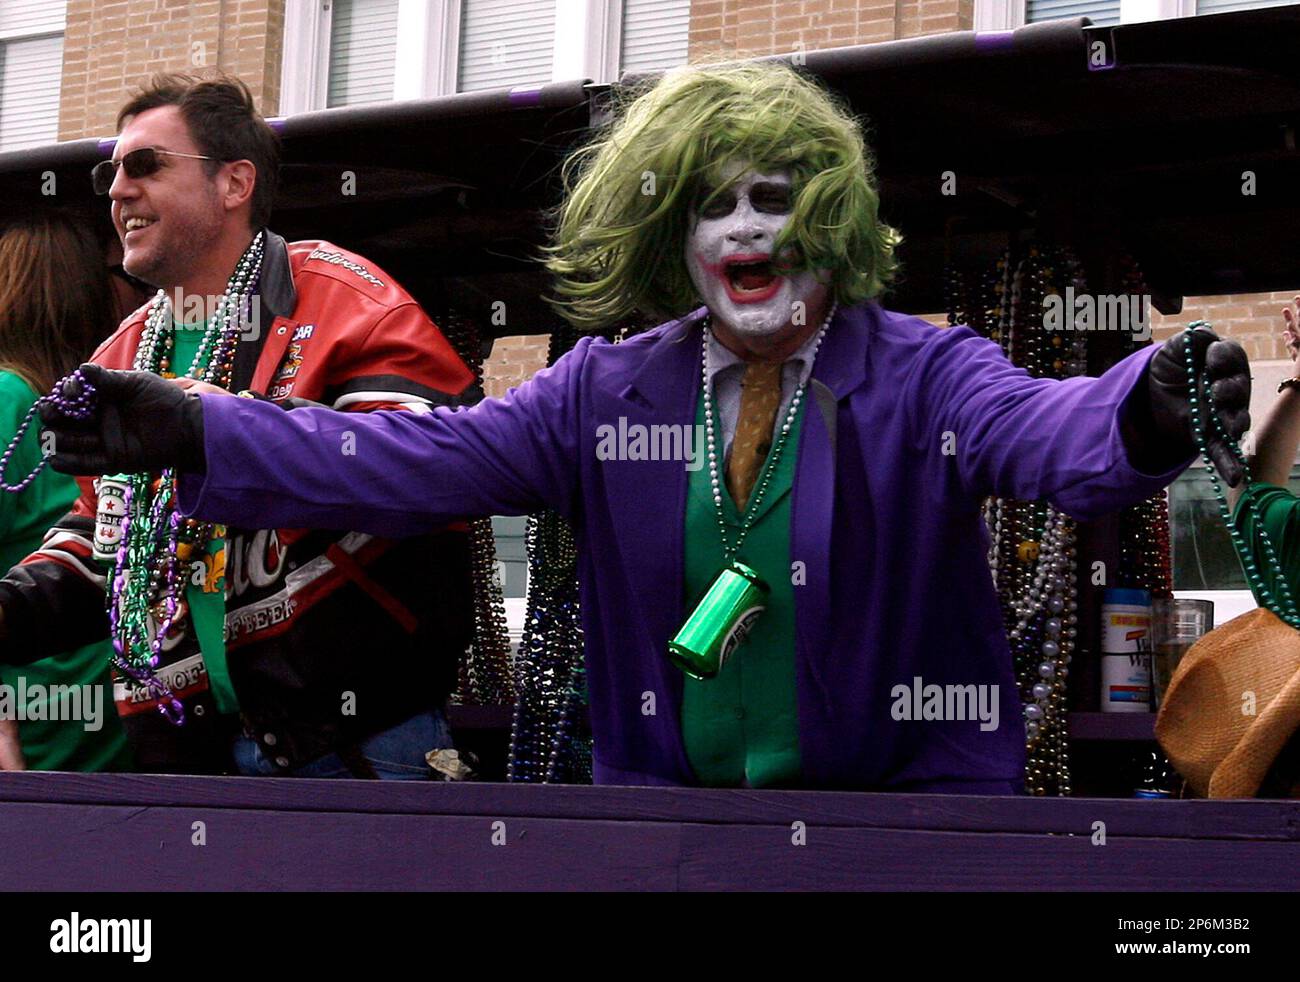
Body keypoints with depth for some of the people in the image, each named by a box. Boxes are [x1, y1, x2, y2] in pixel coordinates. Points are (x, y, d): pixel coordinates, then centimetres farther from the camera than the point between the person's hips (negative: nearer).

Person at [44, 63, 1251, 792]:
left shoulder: (927, 375, -7)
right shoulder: (608, 392, 2)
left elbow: (1042, 426, -26)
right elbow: (423, 457, -5)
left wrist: (1145, 416, -52)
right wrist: (200, 436, -17)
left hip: (902, 785, -2)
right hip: (662, 786, 3)